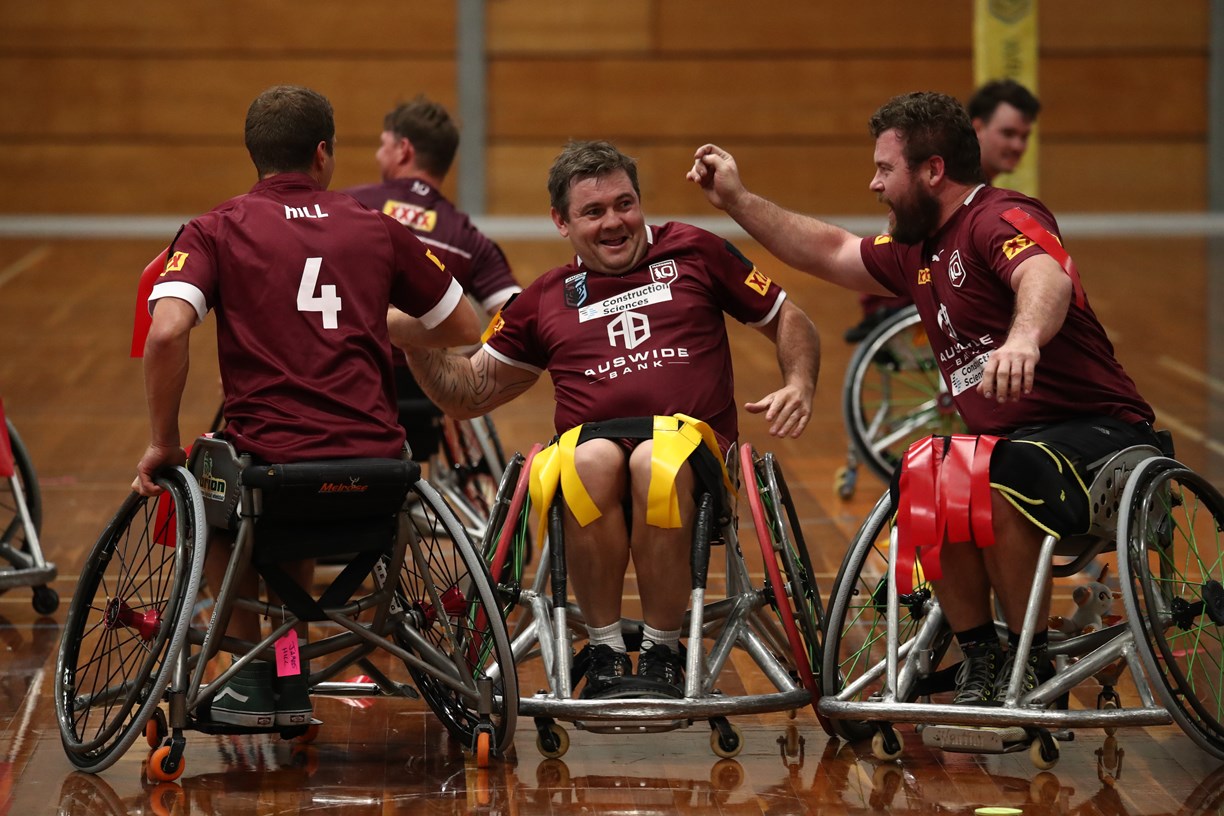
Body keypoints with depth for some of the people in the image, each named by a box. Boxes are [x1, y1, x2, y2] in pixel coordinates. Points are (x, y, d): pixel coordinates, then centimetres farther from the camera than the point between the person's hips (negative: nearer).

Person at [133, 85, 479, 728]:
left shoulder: (215, 231, 3)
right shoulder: (377, 231, 11)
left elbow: (166, 333, -14)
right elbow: (461, 329, 21)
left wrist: (163, 446, -1)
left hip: (270, 464, -3)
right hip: (377, 478, 3)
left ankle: (256, 672, 24)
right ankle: (290, 672, 32)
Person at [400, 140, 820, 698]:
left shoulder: (693, 253, 17)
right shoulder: (545, 301, 22)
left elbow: (788, 321, 22)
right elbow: (468, 393, 26)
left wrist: (799, 386, 1)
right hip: (591, 439, 1)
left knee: (656, 461, -39)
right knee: (594, 460, -37)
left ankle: (662, 651, -22)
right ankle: (605, 649, -22)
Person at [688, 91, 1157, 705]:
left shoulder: (1000, 218, -14)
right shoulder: (918, 250, 17)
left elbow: (1046, 278, -36)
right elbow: (829, 253, 32)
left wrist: (1023, 338, -58)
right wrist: (737, 200, 28)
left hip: (1096, 430, -8)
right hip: (1005, 441, 9)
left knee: (998, 491, -35)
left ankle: (1031, 670, -19)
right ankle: (978, 660, -6)